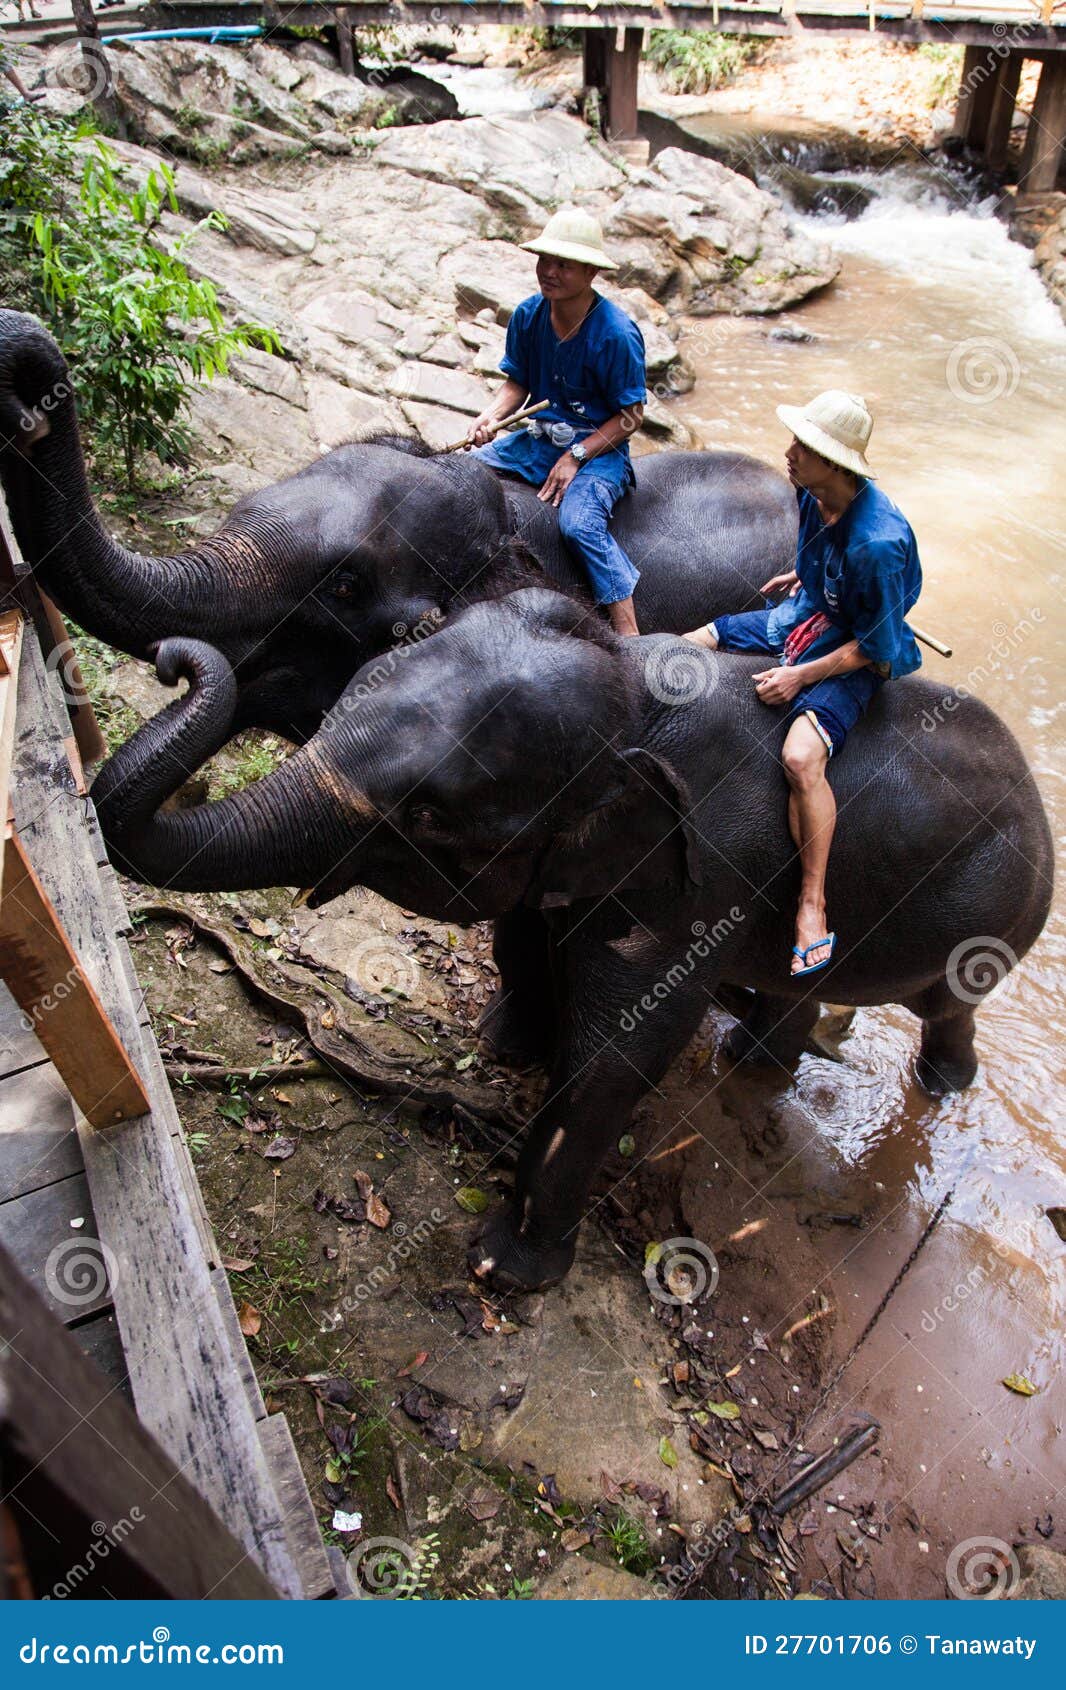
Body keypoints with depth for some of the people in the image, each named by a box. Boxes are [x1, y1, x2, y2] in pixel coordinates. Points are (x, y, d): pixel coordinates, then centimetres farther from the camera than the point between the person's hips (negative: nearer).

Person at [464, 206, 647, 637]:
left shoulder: (616, 333, -16)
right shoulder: (528, 315, -1)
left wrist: (576, 457, -19)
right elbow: (517, 382, 9)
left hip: (598, 447, -6)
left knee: (580, 523, -34)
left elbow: (631, 415, -12)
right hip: (538, 437, 6)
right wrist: (490, 415, -12)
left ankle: (629, 636, -30)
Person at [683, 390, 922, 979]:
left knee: (801, 757, -34)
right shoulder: (814, 491, -7)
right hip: (801, 615, 9)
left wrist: (802, 676, -26)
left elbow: (875, 647, -23)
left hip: (853, 655, -9)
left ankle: (813, 904, -21)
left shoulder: (876, 542, -31)